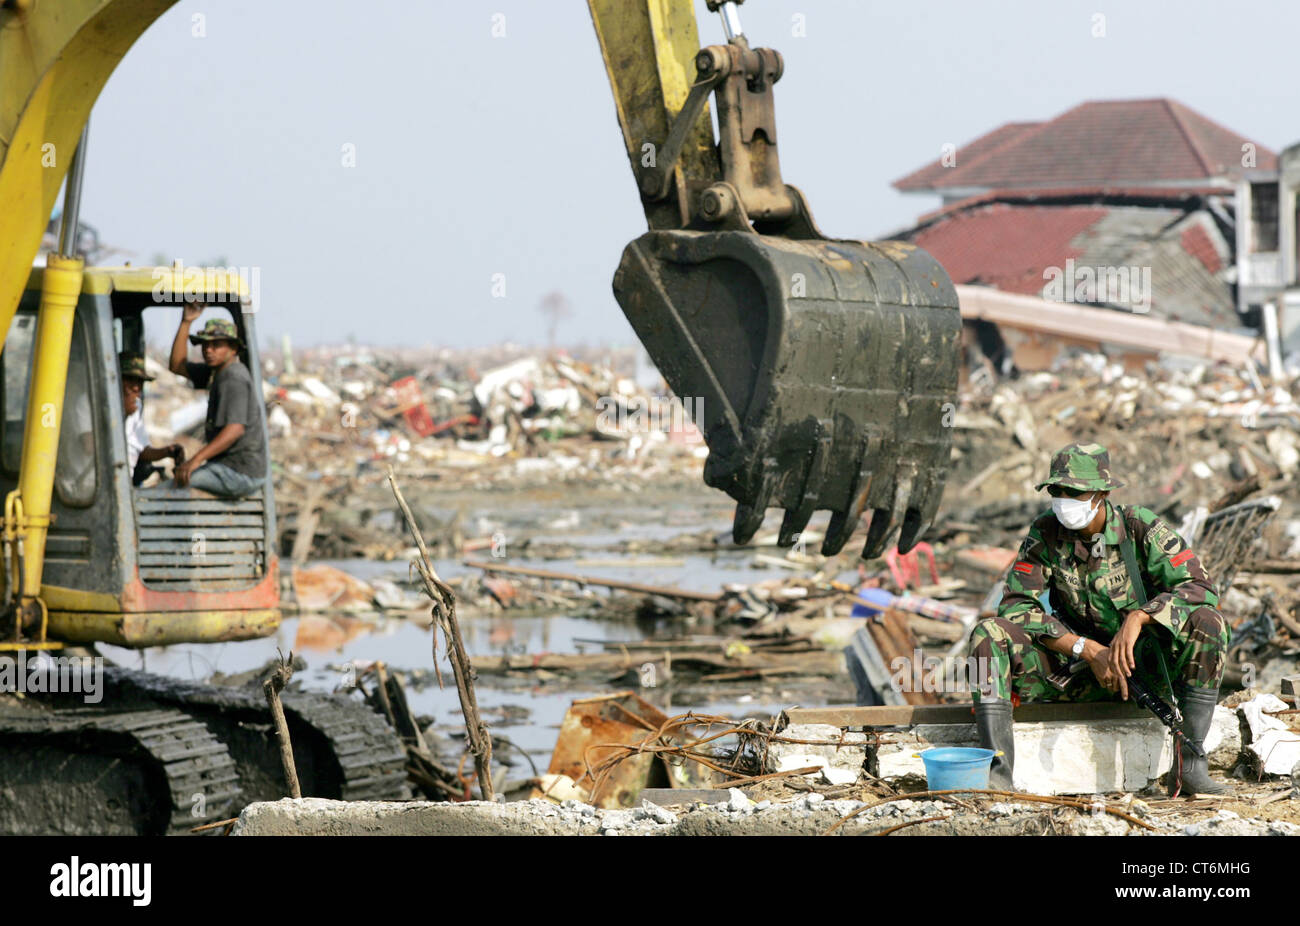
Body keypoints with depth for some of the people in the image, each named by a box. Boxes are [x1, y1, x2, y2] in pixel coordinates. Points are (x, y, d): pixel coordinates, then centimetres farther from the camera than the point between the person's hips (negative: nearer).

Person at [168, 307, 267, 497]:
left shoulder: (234, 379, -16)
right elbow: (177, 365, 22)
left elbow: (235, 429, -27)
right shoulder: (218, 372, 15)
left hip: (240, 474, -11)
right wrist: (186, 322, 11)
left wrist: (196, 460, -33)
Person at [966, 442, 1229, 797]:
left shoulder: (1140, 528, -9)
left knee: (1207, 622, -27)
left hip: (1142, 666, -1)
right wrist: (1089, 650, -21)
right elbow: (1015, 606, -11)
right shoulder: (1045, 534, -5)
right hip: (1074, 666, 1)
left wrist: (1138, 617, -35)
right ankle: (998, 769, -33)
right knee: (988, 635, -21)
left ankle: (1189, 763, -28)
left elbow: (1199, 587, -18)